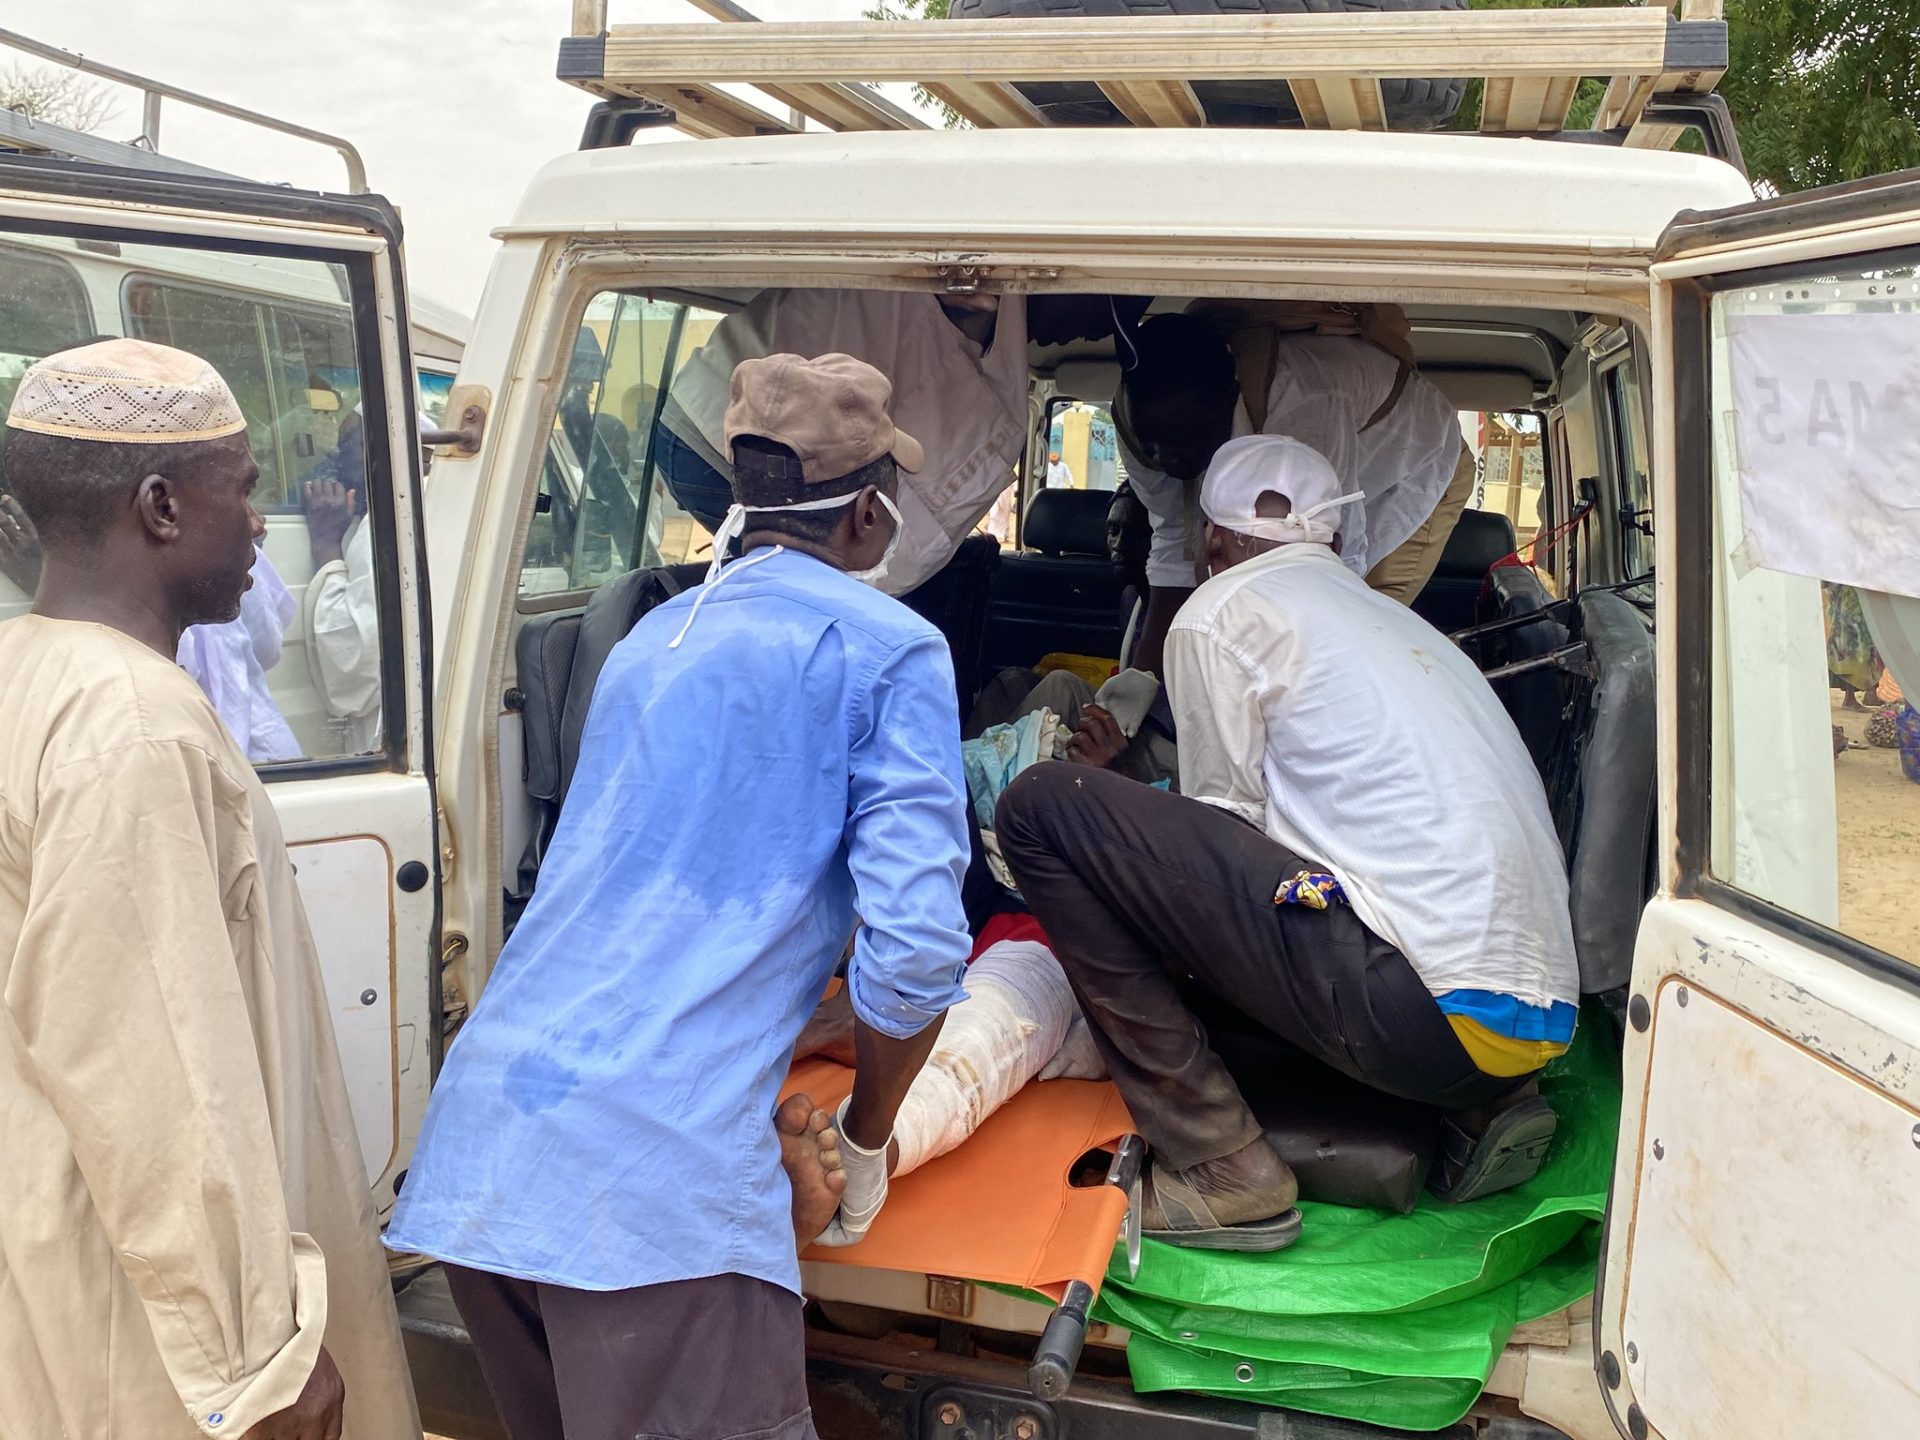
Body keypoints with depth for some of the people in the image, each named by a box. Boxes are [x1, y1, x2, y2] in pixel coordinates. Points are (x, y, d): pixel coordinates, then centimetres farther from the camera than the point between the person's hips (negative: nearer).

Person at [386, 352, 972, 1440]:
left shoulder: (656, 636, 21)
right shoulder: (892, 650, 0)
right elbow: (915, 945, -9)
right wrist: (865, 1144, 10)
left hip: (478, 1145, 8)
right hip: (656, 1174, -8)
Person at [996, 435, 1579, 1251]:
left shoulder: (1222, 610, 4)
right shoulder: (1399, 621, 26)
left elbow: (1225, 820, 5)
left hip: (1420, 1013, -8)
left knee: (1043, 808, -6)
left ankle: (1219, 1169, -5)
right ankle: (1482, 1107, 14)